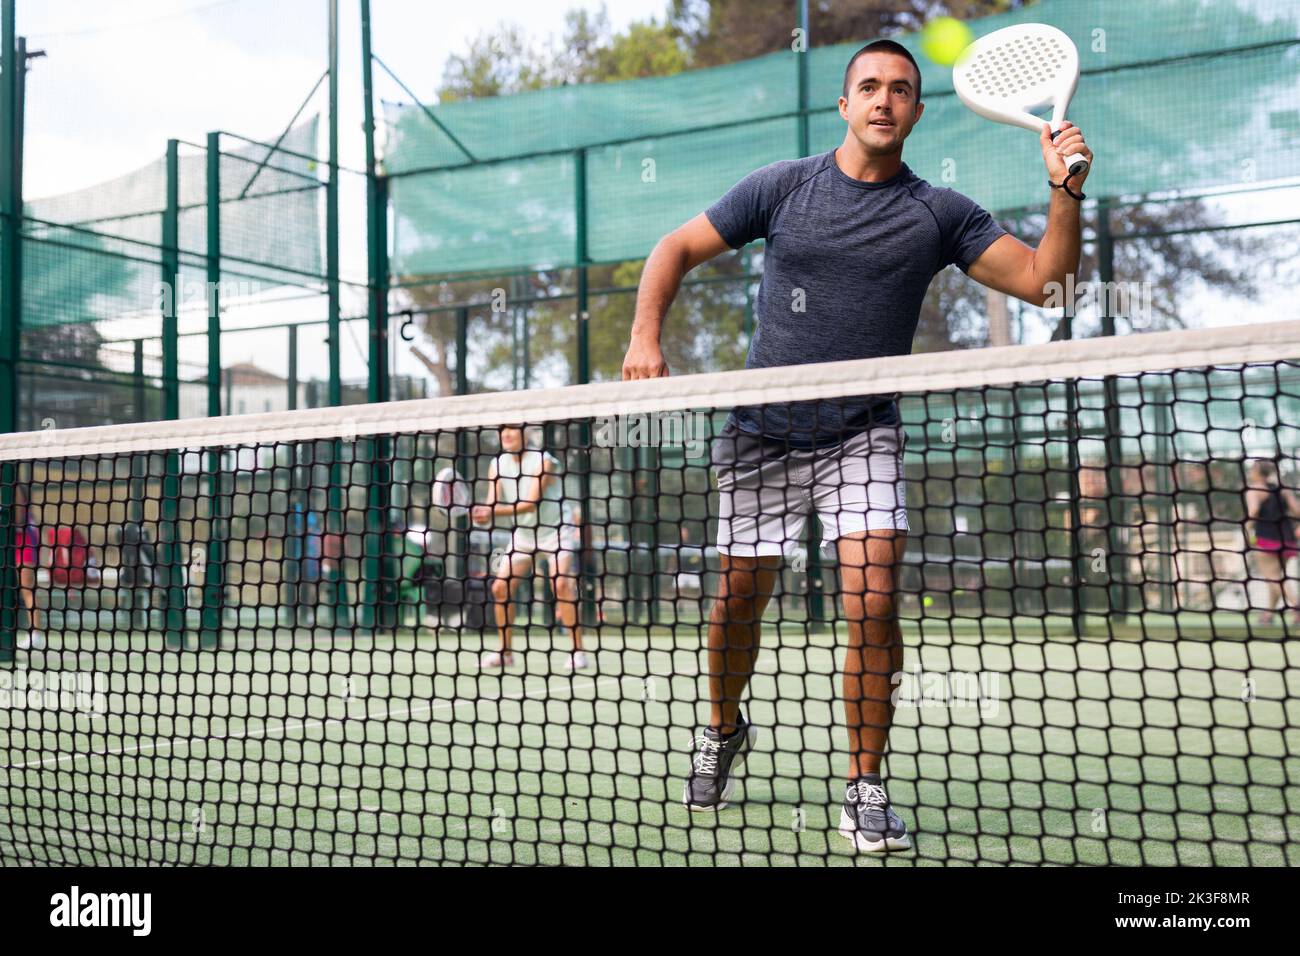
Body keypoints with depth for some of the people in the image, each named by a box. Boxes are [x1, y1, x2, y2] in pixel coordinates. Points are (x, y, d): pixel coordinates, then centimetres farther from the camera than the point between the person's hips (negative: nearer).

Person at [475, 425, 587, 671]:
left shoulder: (543, 461, -19)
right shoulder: (498, 465, -2)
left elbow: (531, 503, -26)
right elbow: (492, 505, -9)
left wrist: (494, 511, -36)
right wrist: (481, 514, -33)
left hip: (557, 531, -6)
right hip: (523, 534, 6)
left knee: (561, 584, -23)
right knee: (500, 588, -1)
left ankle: (578, 651, -17)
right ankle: (505, 652, 14)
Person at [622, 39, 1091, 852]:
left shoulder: (938, 214, 2)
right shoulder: (782, 188, 2)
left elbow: (1042, 280, -3)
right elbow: (677, 249, 6)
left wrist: (1066, 191, -18)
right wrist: (646, 338, -9)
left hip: (862, 436, -1)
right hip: (762, 433, 1)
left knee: (873, 602, -17)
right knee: (738, 602, 8)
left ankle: (866, 789, -2)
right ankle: (724, 731, 38)